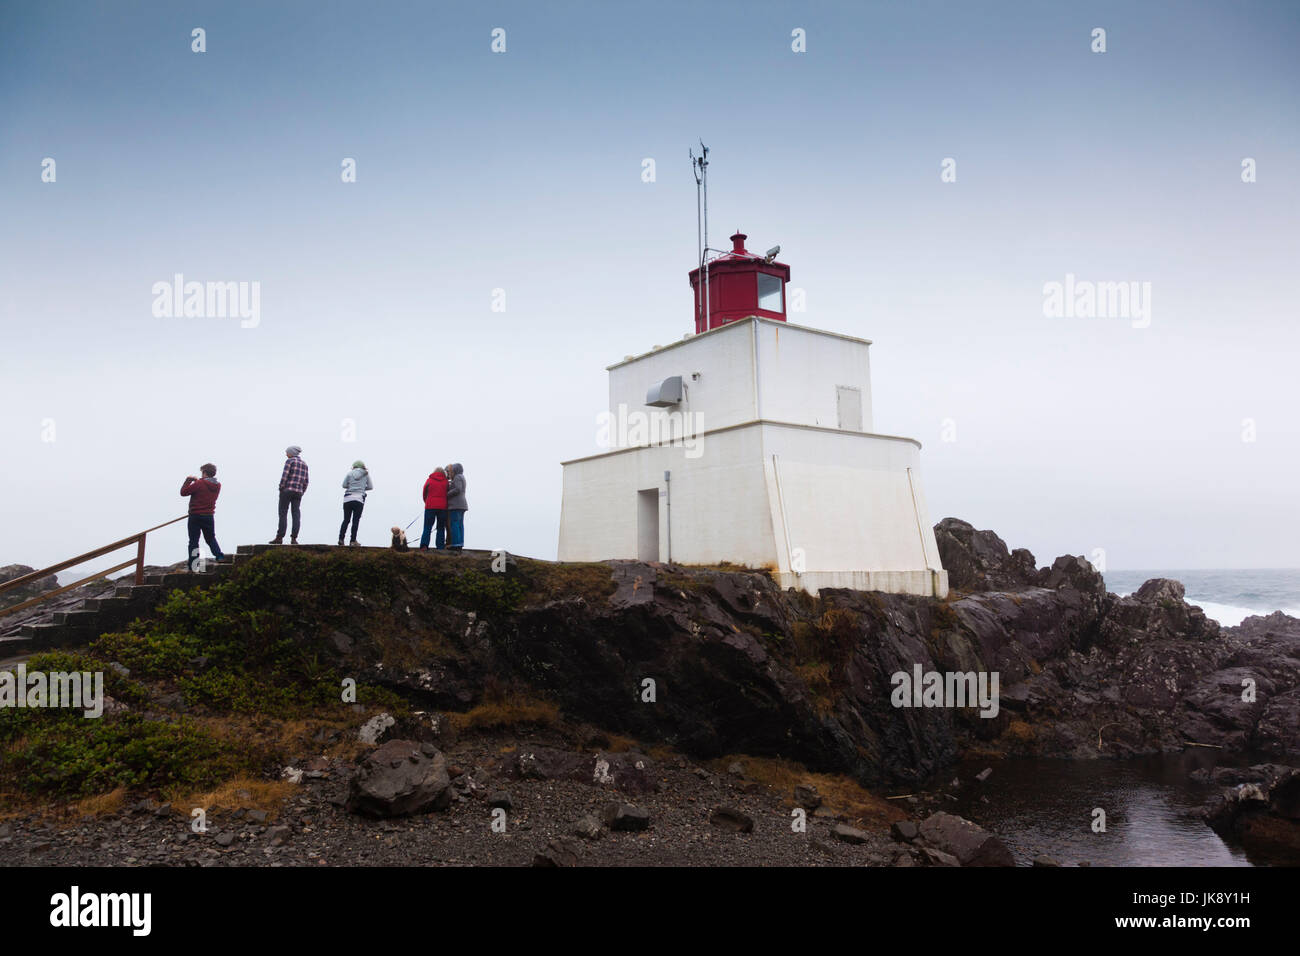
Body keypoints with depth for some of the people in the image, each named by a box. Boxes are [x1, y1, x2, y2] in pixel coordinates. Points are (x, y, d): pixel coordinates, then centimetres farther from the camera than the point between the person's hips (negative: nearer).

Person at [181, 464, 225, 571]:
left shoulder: (198, 484, -16)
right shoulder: (217, 485, 2)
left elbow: (183, 492, -8)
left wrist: (188, 480, 3)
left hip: (196, 516, -5)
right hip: (209, 516, 5)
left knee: (193, 541, 3)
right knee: (211, 538, 21)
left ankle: (192, 565, 4)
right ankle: (219, 556, 9)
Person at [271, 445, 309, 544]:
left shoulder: (290, 461, -4)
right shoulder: (304, 464, 15)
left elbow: (284, 476, -14)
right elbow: (305, 481, 13)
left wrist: (281, 489, -6)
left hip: (287, 490, -5)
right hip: (298, 493, 5)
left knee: (282, 514, -2)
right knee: (296, 515, 0)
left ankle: (279, 538, -4)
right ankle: (294, 538, -7)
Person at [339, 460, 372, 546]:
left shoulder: (350, 473, 9)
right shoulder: (366, 474, 11)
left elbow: (344, 485, 4)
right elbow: (370, 487, 11)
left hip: (348, 498, 1)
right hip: (359, 499, -1)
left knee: (346, 520, 7)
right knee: (356, 521, 1)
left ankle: (341, 539, -3)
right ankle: (353, 541, -5)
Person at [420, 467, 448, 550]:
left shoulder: (429, 480, 4)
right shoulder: (446, 482, 5)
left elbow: (424, 495, 9)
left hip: (430, 507, 0)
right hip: (442, 507, 1)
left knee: (427, 527, 1)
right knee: (441, 528, 7)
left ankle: (424, 545, -14)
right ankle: (440, 547, 0)